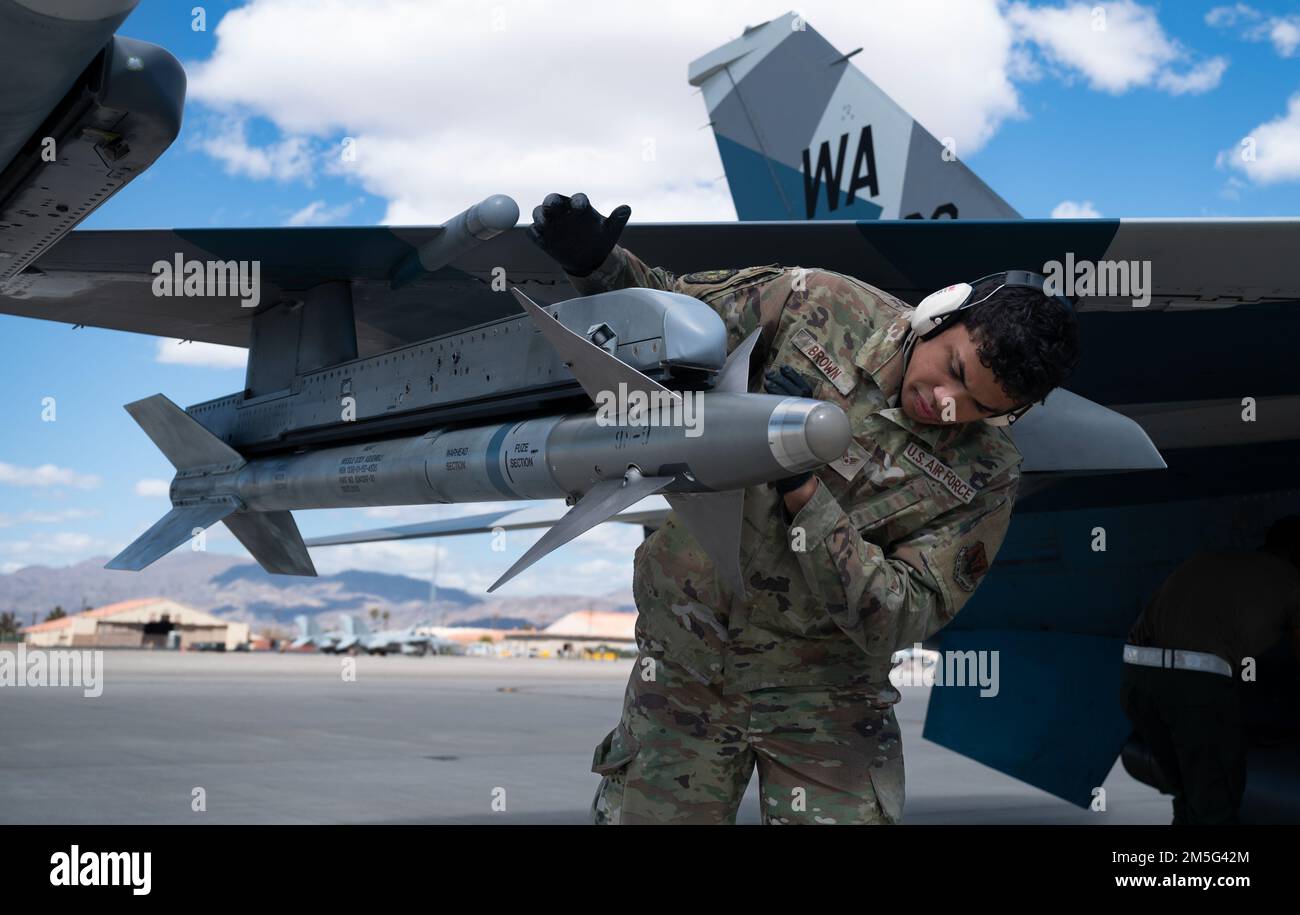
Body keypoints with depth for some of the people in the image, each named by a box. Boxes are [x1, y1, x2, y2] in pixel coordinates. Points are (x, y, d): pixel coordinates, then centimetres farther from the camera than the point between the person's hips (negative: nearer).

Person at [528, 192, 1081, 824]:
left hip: (819, 696, -1)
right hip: (683, 659, 1)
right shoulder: (819, 306, -11)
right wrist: (596, 265, -20)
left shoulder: (985, 476, -13)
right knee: (648, 815, 7)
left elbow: (897, 620, -20)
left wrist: (803, 492, -30)